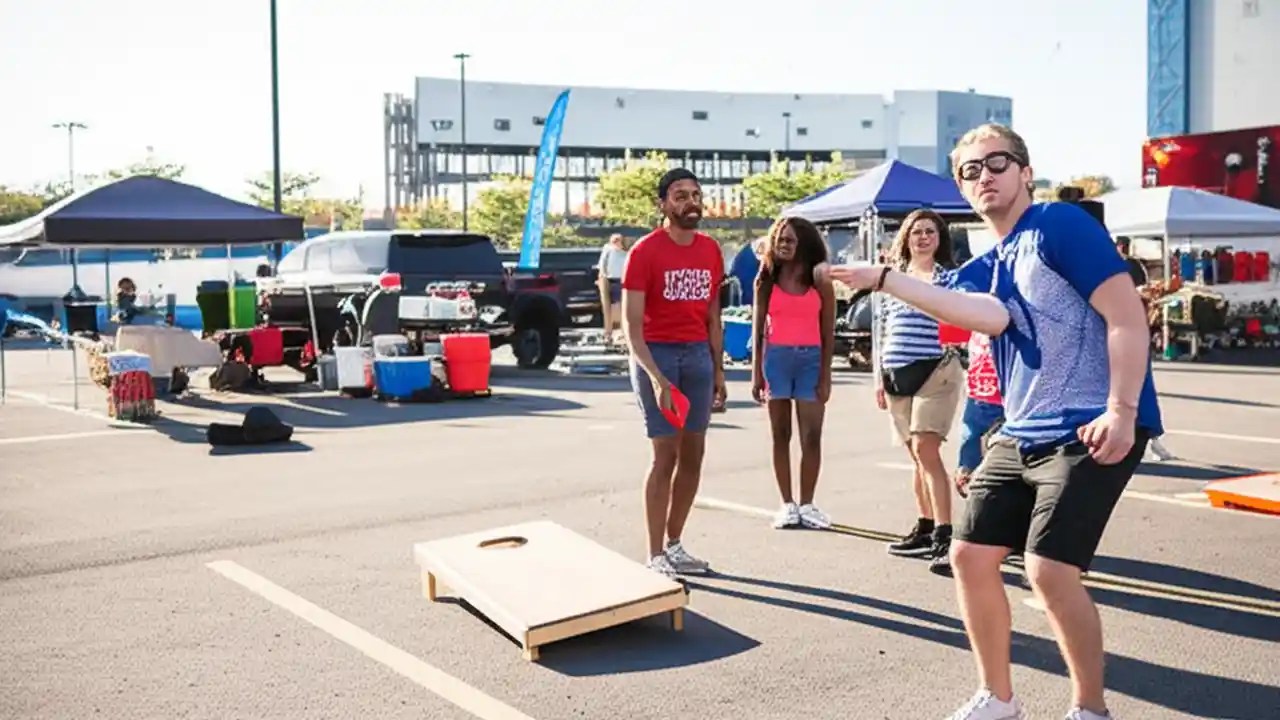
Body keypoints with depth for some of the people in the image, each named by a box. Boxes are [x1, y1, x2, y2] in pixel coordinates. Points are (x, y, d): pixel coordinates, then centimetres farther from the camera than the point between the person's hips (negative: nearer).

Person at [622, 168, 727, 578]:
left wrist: (719, 370, 12)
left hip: (698, 355, 6)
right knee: (666, 456, -6)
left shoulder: (711, 251, 8)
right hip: (658, 354, -6)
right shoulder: (645, 252, -10)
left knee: (693, 455, 8)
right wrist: (656, 377, -23)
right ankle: (656, 556, 3)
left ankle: (674, 546, 20)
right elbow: (631, 325, -14)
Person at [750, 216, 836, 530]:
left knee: (811, 437, -2)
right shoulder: (766, 280, 6)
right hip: (776, 357, 1)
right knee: (780, 435, 5)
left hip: (811, 359, -1)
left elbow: (828, 333, 2)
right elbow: (758, 328, 4)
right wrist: (756, 372, -3)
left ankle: (807, 504, 9)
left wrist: (826, 376, -4)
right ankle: (787, 504, 11)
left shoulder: (819, 281, 3)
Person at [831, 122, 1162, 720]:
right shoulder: (980, 269, 12)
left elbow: (1127, 317, -13)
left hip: (1092, 431, -8)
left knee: (1049, 570, -15)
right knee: (970, 555, 5)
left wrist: (1121, 411, -21)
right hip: (1022, 436, 8)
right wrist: (885, 279, -20)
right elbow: (991, 316, -13)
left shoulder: (1061, 225, -7)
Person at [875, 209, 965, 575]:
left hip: (935, 370, -5)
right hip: (897, 374, 5)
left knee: (925, 449, -16)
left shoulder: (950, 275, 2)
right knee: (915, 454, 11)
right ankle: (925, 528, 21)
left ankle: (944, 535, -16)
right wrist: (879, 377, 16)